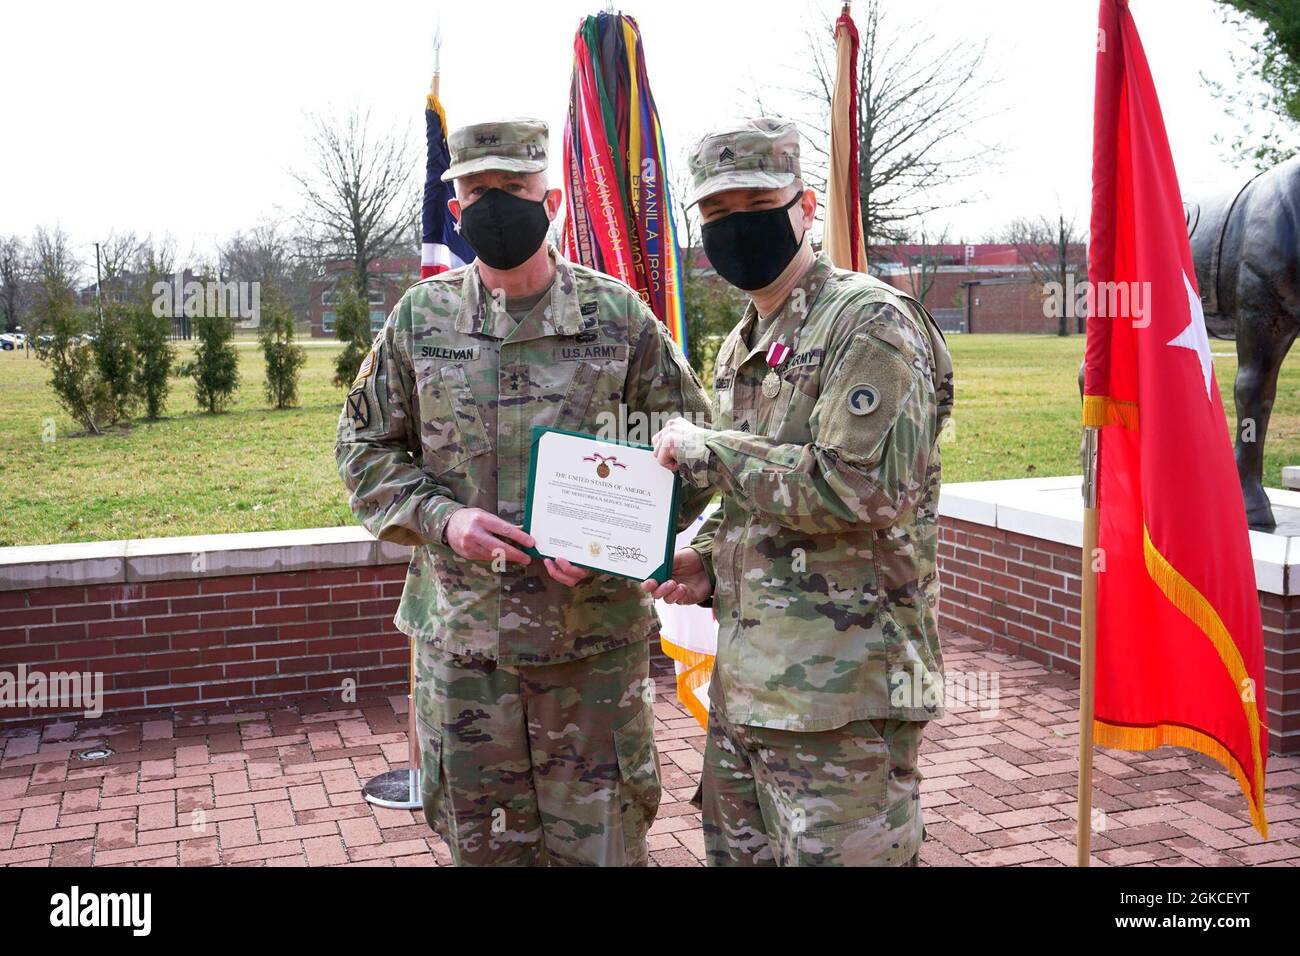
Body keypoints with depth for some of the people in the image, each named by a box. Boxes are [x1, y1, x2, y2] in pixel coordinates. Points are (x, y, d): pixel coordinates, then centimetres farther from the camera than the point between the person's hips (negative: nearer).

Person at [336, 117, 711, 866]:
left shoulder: (619, 316, -2)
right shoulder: (422, 318, 2)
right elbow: (364, 447, 8)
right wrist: (441, 520, -10)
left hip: (597, 638, -1)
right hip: (461, 638, 2)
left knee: (599, 840, 11)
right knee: (480, 840, 16)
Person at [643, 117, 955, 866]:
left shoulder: (870, 321, -12)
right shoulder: (740, 347, 15)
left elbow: (854, 489, -25)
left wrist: (702, 450, -15)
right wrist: (705, 560, 5)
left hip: (843, 697, -9)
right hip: (745, 684, 9)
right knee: (737, 850, 20)